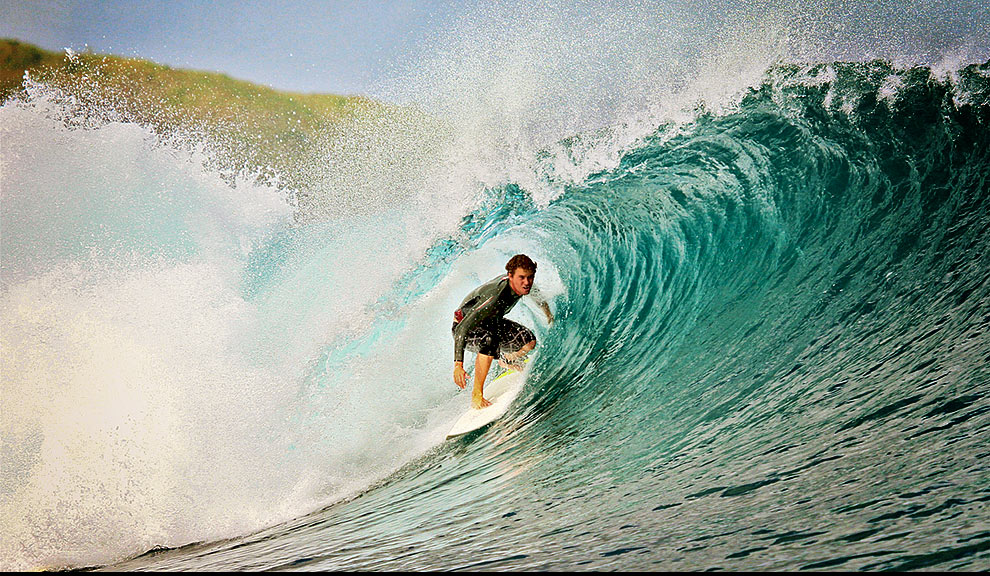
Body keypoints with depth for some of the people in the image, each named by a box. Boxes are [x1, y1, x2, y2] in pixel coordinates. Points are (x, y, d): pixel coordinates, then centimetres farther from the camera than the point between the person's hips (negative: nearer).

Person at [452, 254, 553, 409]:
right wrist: (458, 365, -50)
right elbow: (462, 328, -44)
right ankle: (477, 397, -29)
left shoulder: (524, 285, -17)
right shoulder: (496, 297, -40)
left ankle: (507, 360, 32)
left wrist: (548, 313, 29)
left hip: (490, 323, 7)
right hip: (464, 326, -7)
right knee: (489, 341, -39)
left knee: (529, 341, -2)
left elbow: (536, 294, 12)